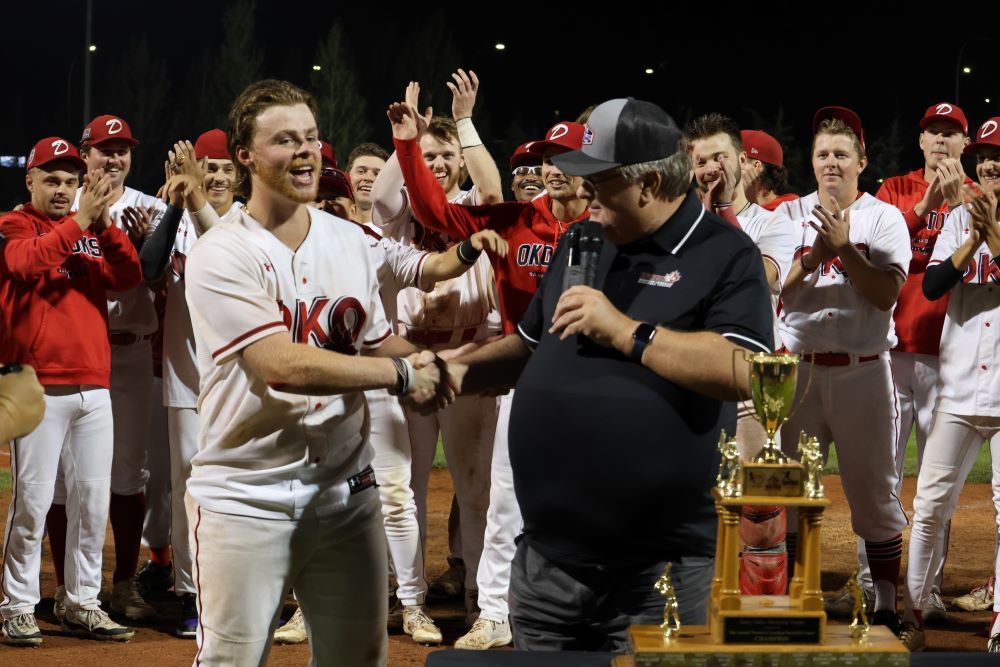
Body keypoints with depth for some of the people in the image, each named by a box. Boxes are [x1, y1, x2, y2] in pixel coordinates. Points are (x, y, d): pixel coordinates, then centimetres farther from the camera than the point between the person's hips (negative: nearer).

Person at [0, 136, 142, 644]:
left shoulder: (94, 234, 17)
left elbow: (129, 277, 2)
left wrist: (103, 222, -10)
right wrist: (79, 220, -23)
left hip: (94, 387, 5)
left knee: (93, 502, 6)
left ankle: (83, 605, 15)